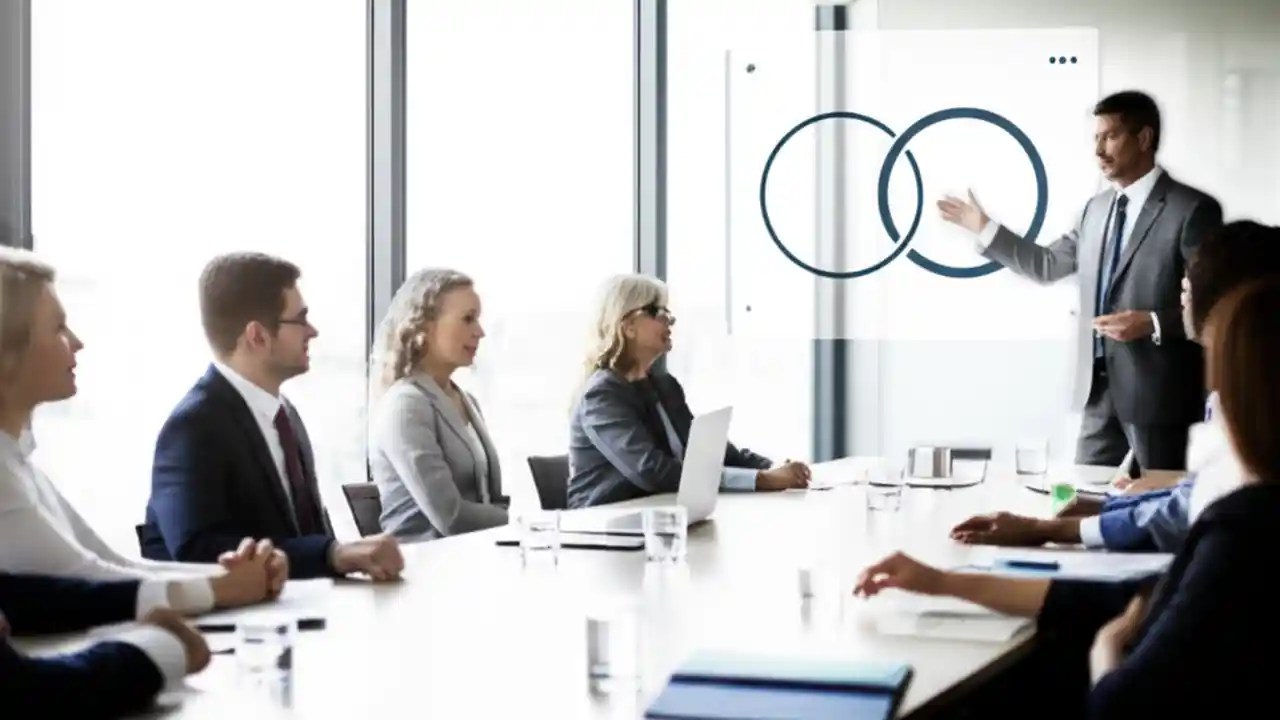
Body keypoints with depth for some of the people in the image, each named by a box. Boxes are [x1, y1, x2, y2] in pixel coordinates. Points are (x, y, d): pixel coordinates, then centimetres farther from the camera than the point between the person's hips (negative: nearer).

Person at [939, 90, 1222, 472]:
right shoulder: (1098, 207, 15)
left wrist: (1153, 324, -24)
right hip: (1101, 388, 7)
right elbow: (1048, 264, 20)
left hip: (1157, 390, -7)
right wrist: (984, 229, 18)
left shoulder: (1192, 209, -9)